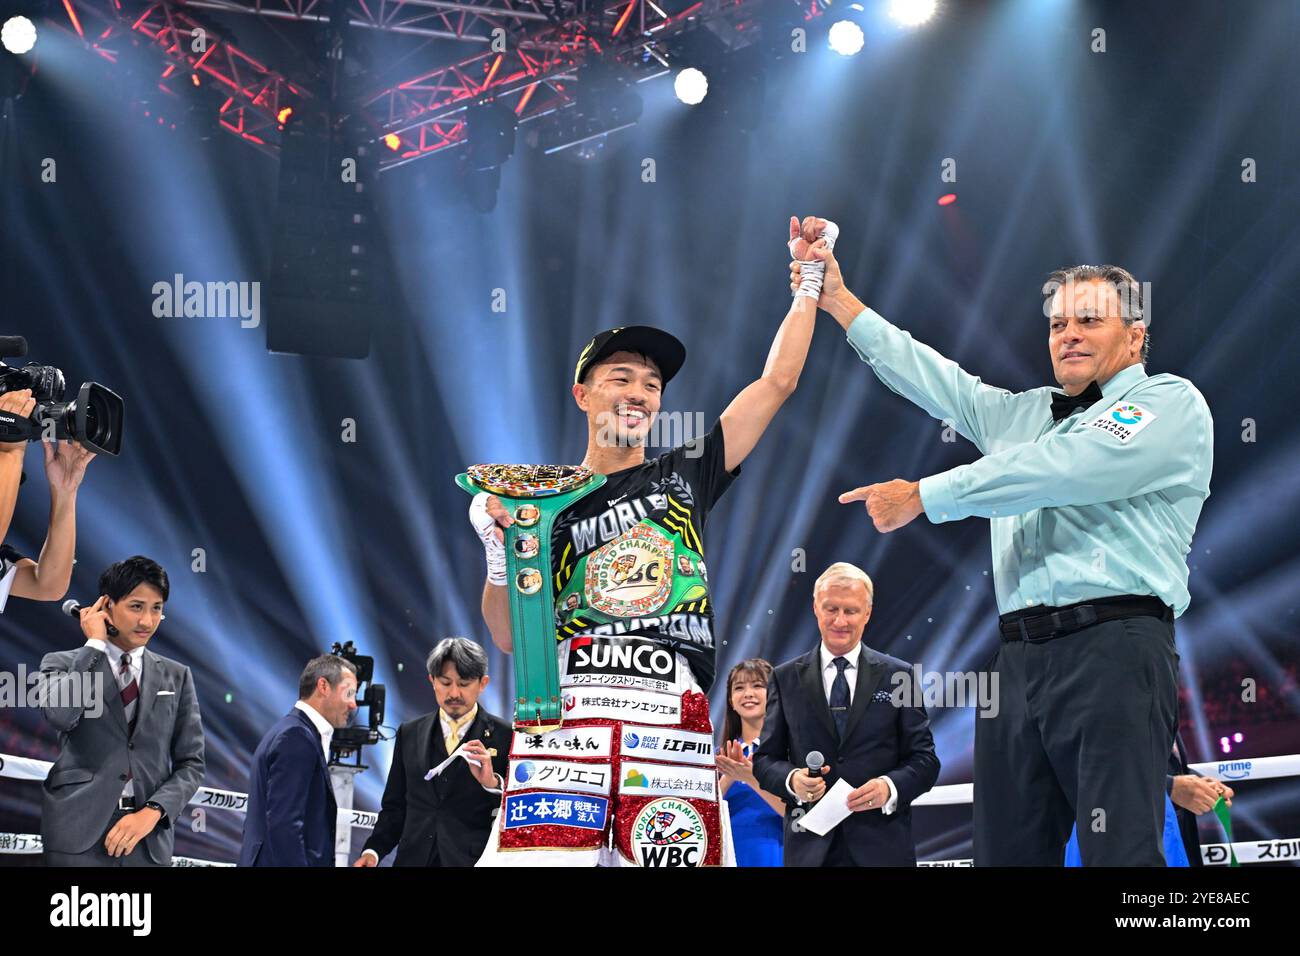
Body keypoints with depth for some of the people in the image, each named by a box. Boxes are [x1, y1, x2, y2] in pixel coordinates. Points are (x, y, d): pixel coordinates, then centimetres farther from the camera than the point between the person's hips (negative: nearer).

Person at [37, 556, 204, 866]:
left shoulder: (177, 676, 13)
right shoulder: (62, 664, 6)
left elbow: (191, 763, 9)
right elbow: (60, 714, -15)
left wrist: (152, 812, -7)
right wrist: (95, 644, -6)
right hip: (77, 835, -2)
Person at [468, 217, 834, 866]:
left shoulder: (686, 474, 19)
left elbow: (776, 382, 17)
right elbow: (510, 638, 9)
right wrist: (499, 554, -7)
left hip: (673, 720, 1)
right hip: (566, 711, -1)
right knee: (535, 857, -17)